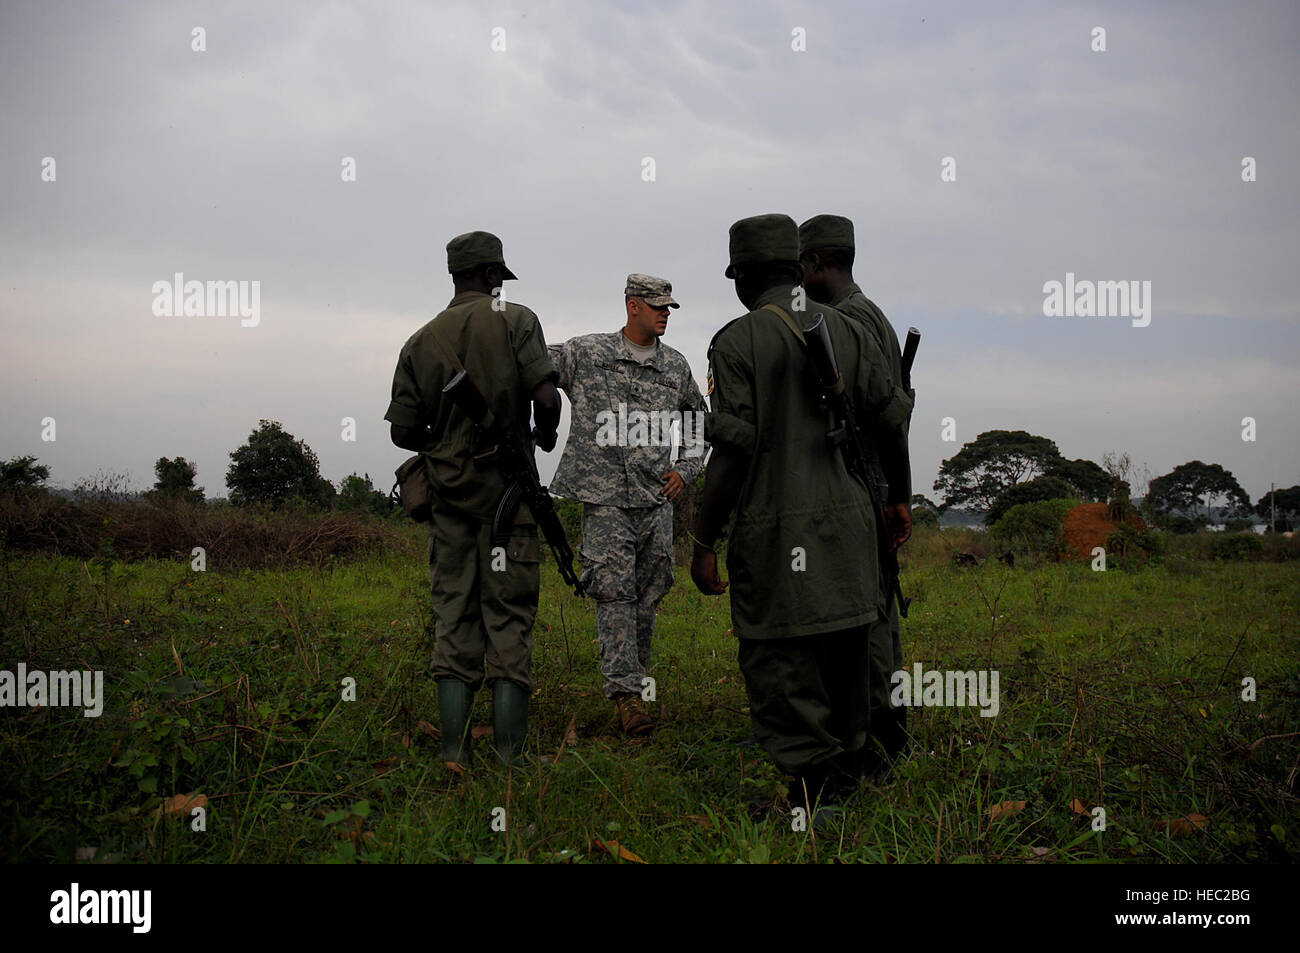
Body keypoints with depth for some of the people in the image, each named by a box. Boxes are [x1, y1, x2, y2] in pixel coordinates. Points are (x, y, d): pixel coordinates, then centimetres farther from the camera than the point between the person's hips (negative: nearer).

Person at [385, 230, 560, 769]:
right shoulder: (514, 320, -3)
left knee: (454, 620, 8)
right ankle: (509, 757, 1)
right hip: (508, 492, -3)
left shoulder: (421, 341, 8)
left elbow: (403, 431, 5)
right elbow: (545, 395, -15)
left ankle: (453, 754, 8)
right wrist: (546, 436, 5)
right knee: (509, 621, 1)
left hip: (449, 496, 4)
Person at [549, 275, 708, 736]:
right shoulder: (586, 353, 1)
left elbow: (698, 422, 24)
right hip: (606, 497, -4)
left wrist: (686, 470, 12)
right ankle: (624, 691, -7)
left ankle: (636, 679, 23)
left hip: (657, 500, 4)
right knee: (615, 594, -8)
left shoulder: (675, 365, 11)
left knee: (648, 595, 8)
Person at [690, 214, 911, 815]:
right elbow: (892, 418, 7)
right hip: (847, 528, 6)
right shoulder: (848, 330, 8)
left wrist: (703, 544, -7)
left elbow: (731, 452, -13)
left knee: (783, 682, 1)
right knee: (842, 671, 17)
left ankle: (814, 806, 2)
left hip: (779, 536, -6)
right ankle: (844, 783, 29)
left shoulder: (737, 342, -8)